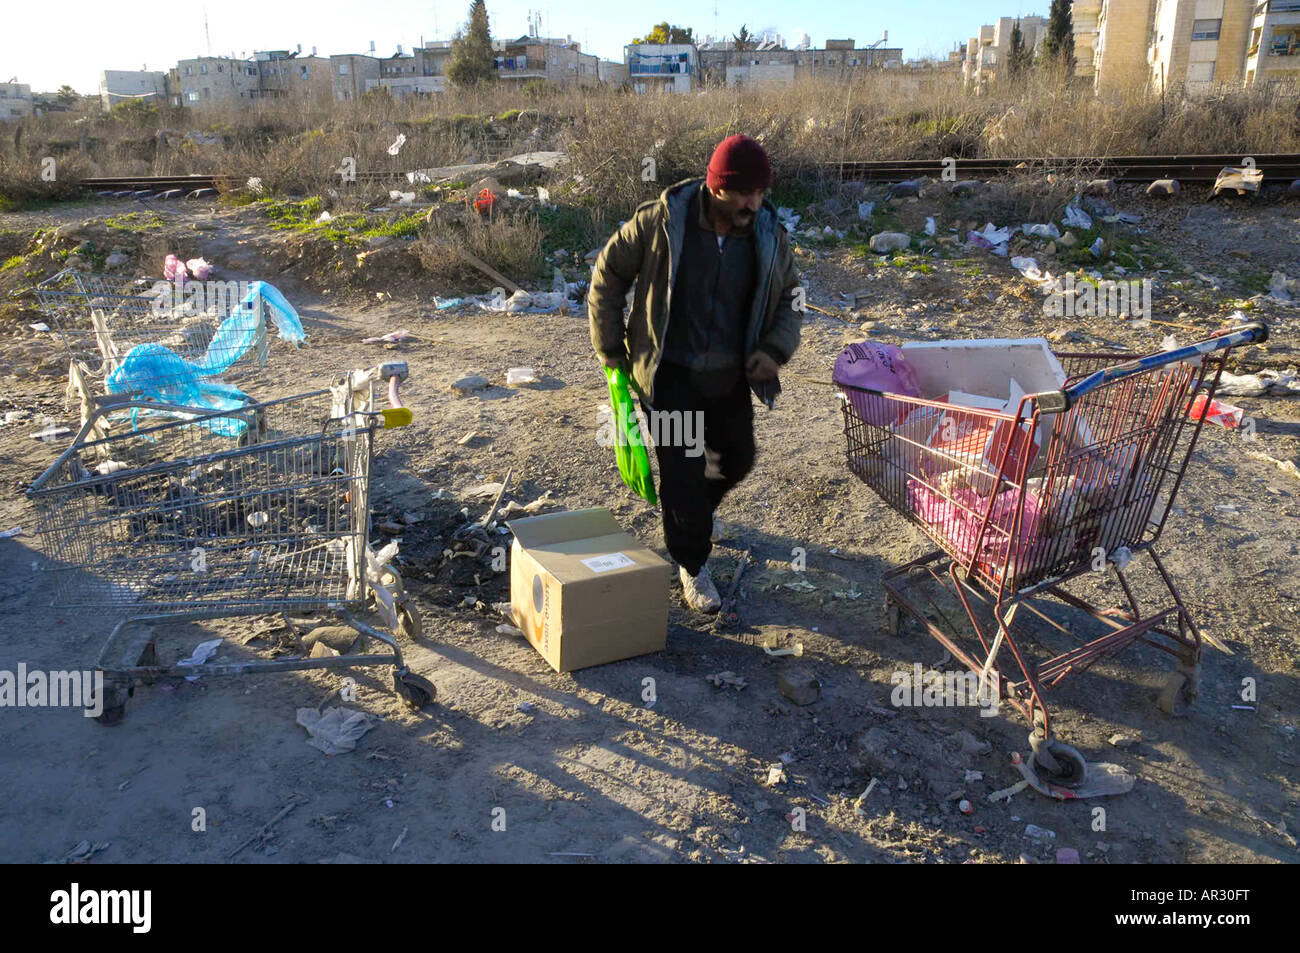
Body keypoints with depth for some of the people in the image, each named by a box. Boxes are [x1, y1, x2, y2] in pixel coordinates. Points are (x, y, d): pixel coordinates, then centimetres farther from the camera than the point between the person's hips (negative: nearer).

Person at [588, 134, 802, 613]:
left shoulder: (769, 235, -5)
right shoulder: (660, 221, -17)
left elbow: (788, 300, 9)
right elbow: (609, 274, -4)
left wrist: (777, 348, -11)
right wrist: (610, 348, -2)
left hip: (731, 375, 5)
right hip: (670, 374, -4)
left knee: (737, 456, 19)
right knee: (682, 471, -4)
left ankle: (697, 509, 52)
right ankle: (692, 565, 18)